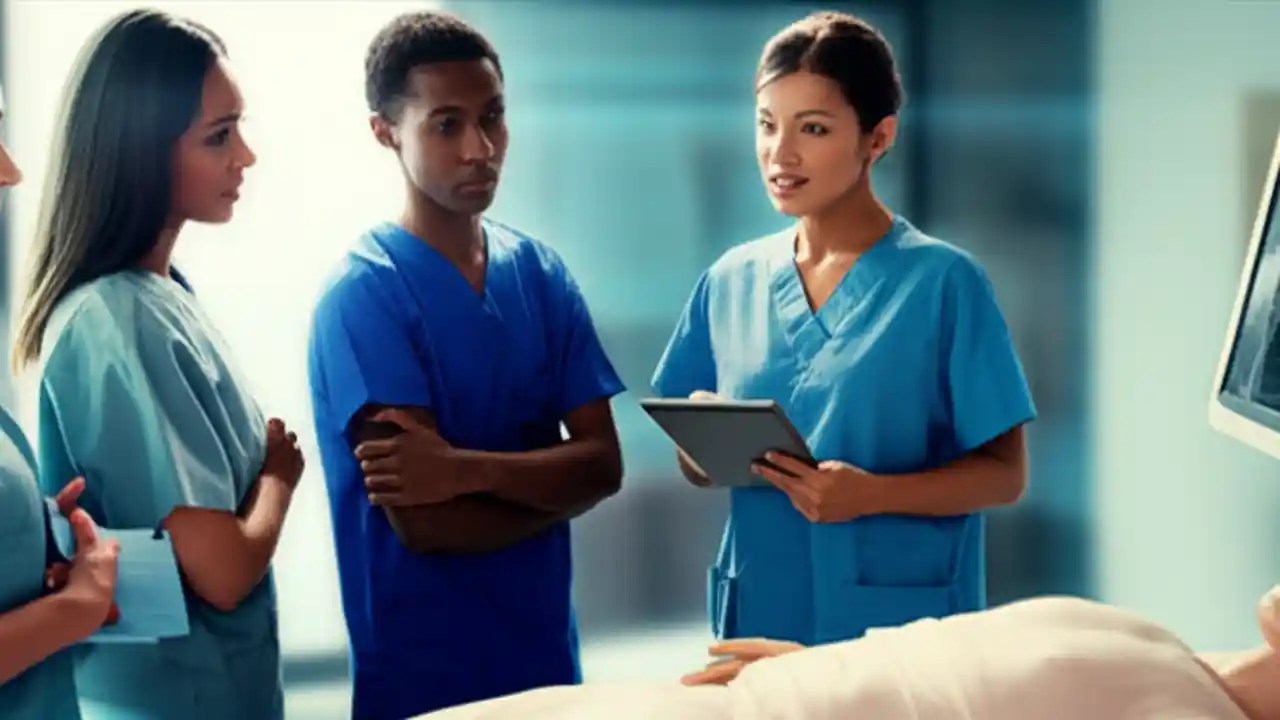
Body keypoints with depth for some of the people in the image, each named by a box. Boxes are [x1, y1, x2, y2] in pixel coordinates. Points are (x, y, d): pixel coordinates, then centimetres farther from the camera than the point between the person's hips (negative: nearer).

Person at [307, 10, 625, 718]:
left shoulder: (541, 272, 4)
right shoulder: (363, 294, -15)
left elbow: (603, 464, -4)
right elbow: (422, 522, -20)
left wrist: (469, 469, -20)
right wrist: (548, 483, -6)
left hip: (547, 654, 6)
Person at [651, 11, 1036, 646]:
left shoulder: (943, 281, -7)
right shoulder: (730, 281, 6)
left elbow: (1004, 473, -7)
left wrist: (872, 494, -22)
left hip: (902, 630, -4)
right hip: (759, 619, 4)